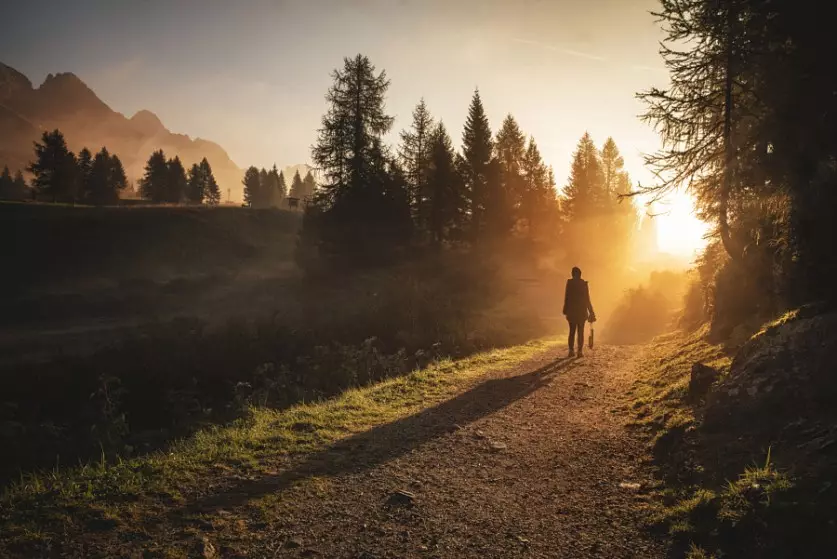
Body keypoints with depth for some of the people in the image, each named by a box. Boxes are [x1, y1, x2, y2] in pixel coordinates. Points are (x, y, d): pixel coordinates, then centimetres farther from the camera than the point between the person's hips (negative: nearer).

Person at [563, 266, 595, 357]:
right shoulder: (584, 284, -3)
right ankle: (580, 351, -1)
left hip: (571, 311, 0)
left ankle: (571, 350, 3)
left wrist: (565, 310, 2)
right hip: (582, 311, 0)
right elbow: (587, 299, 0)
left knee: (572, 331, 8)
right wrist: (591, 312, 8)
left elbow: (566, 298, -6)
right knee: (580, 332, 4)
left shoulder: (569, 283, -5)